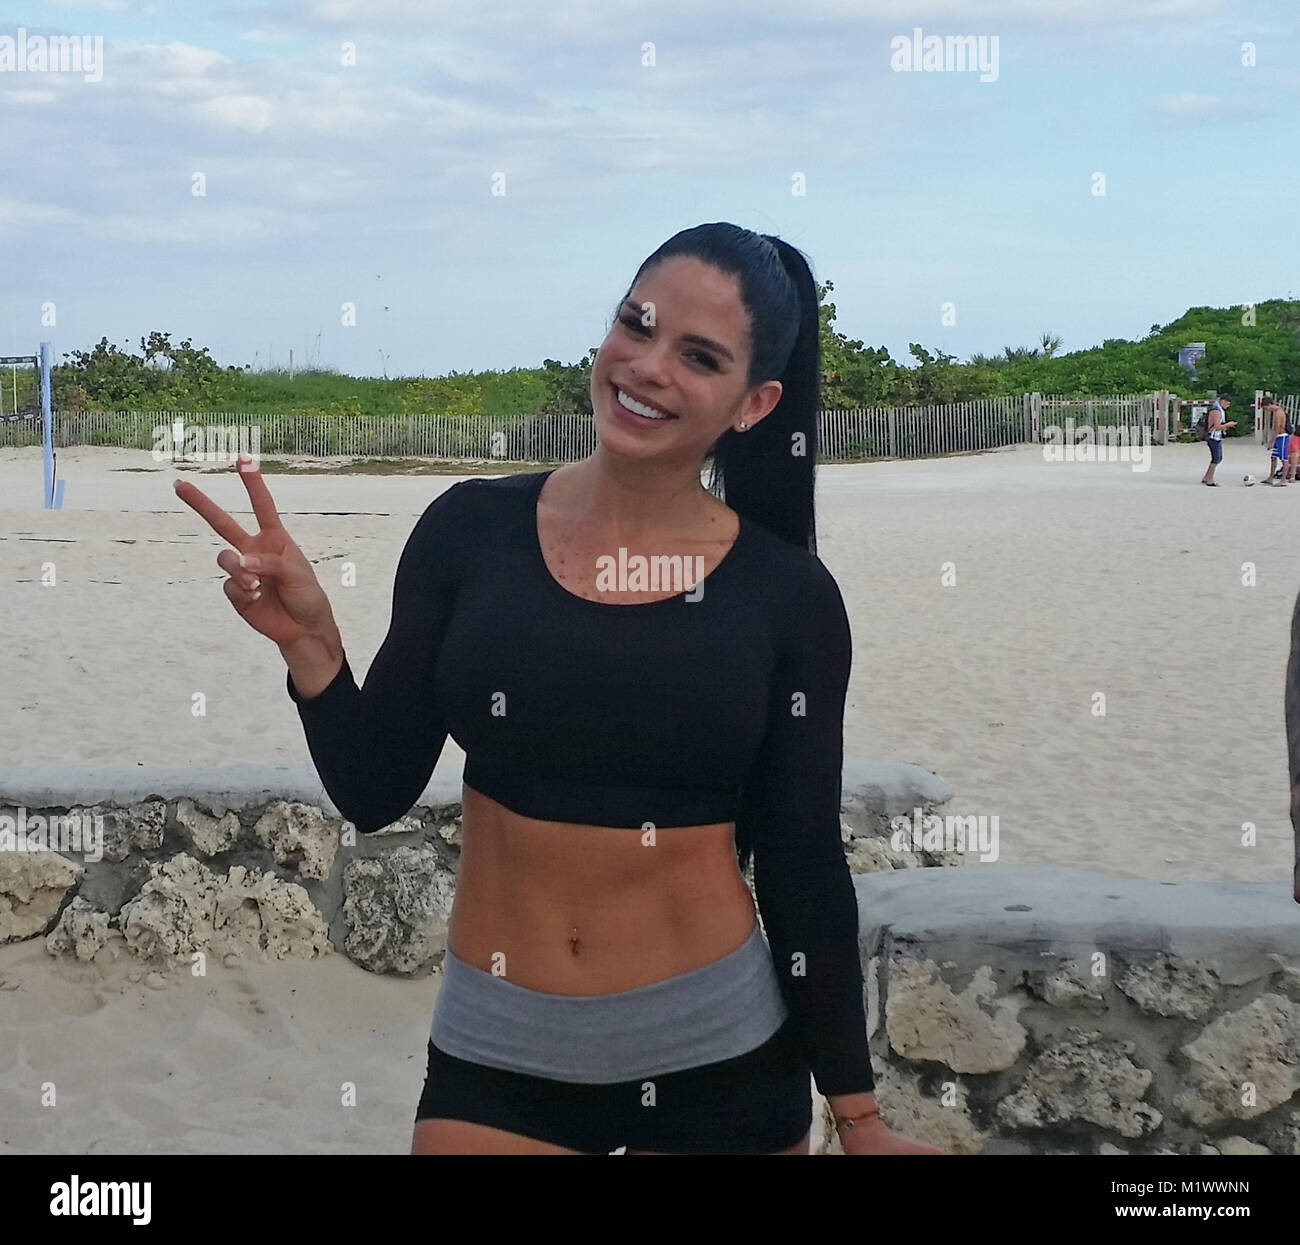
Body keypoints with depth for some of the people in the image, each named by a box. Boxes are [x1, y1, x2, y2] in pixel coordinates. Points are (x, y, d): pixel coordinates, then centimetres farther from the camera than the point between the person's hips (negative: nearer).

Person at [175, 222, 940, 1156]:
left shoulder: (790, 596, -7)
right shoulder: (471, 528, -5)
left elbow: (803, 865, -1)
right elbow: (374, 792, 0)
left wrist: (858, 1113, 2)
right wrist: (310, 642, -17)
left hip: (721, 1045, 0)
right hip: (495, 1046, 1)